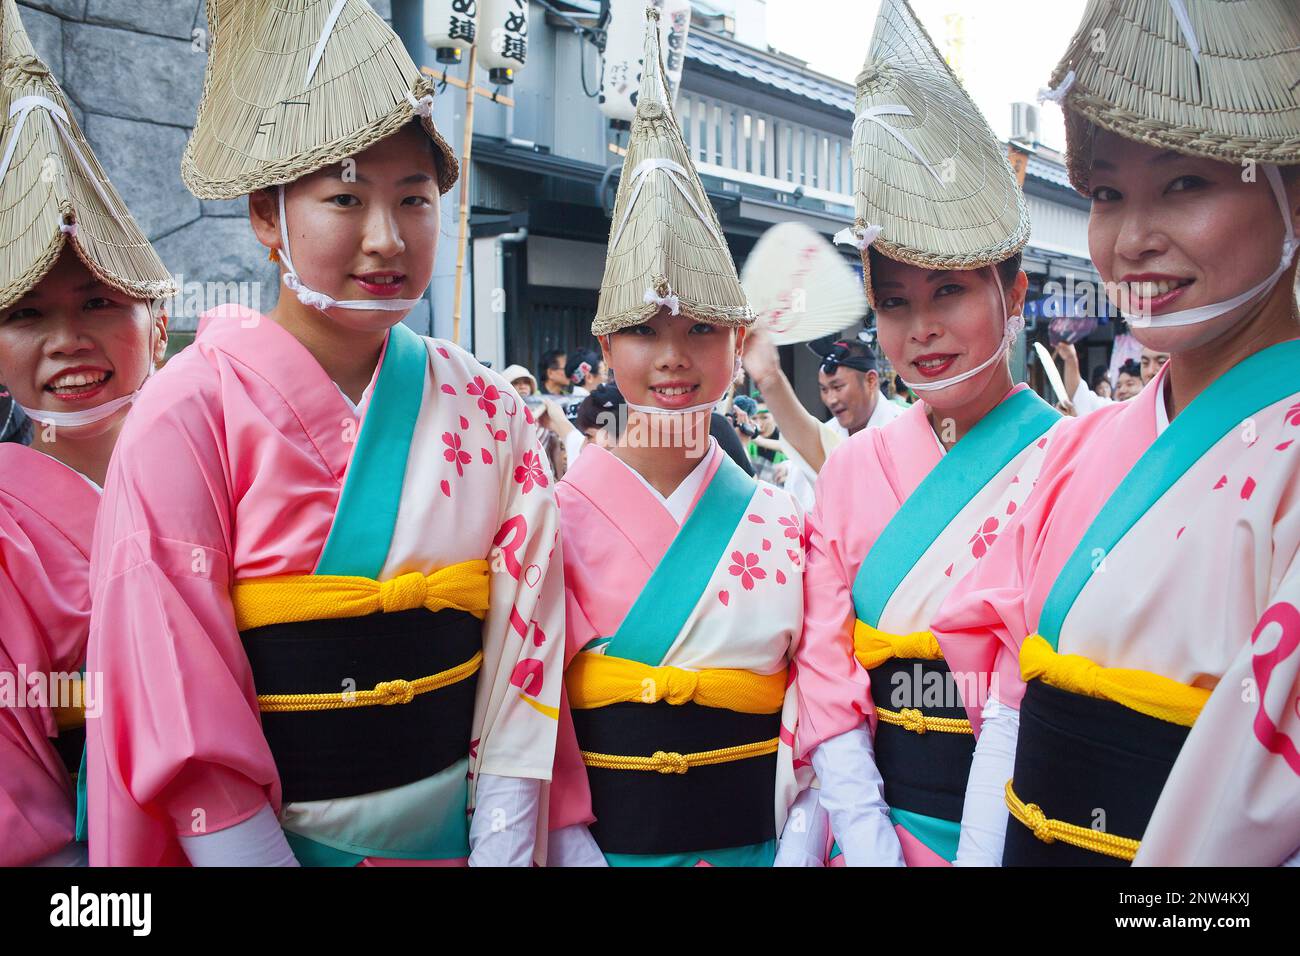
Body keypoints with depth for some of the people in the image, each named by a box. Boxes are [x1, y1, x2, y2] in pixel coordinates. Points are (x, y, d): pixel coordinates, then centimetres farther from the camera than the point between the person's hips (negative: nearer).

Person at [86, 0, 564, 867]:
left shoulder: (490, 411, -7)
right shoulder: (190, 415, -15)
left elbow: (521, 654, -7)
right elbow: (178, 720, -16)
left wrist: (503, 847, -12)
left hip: (456, 826, 3)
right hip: (260, 831, -2)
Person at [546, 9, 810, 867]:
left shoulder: (783, 522, -4)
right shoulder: (560, 516, -8)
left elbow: (821, 702, -1)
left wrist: (798, 839, -12)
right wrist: (573, 847, -16)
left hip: (754, 844, 1)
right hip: (605, 842, -1)